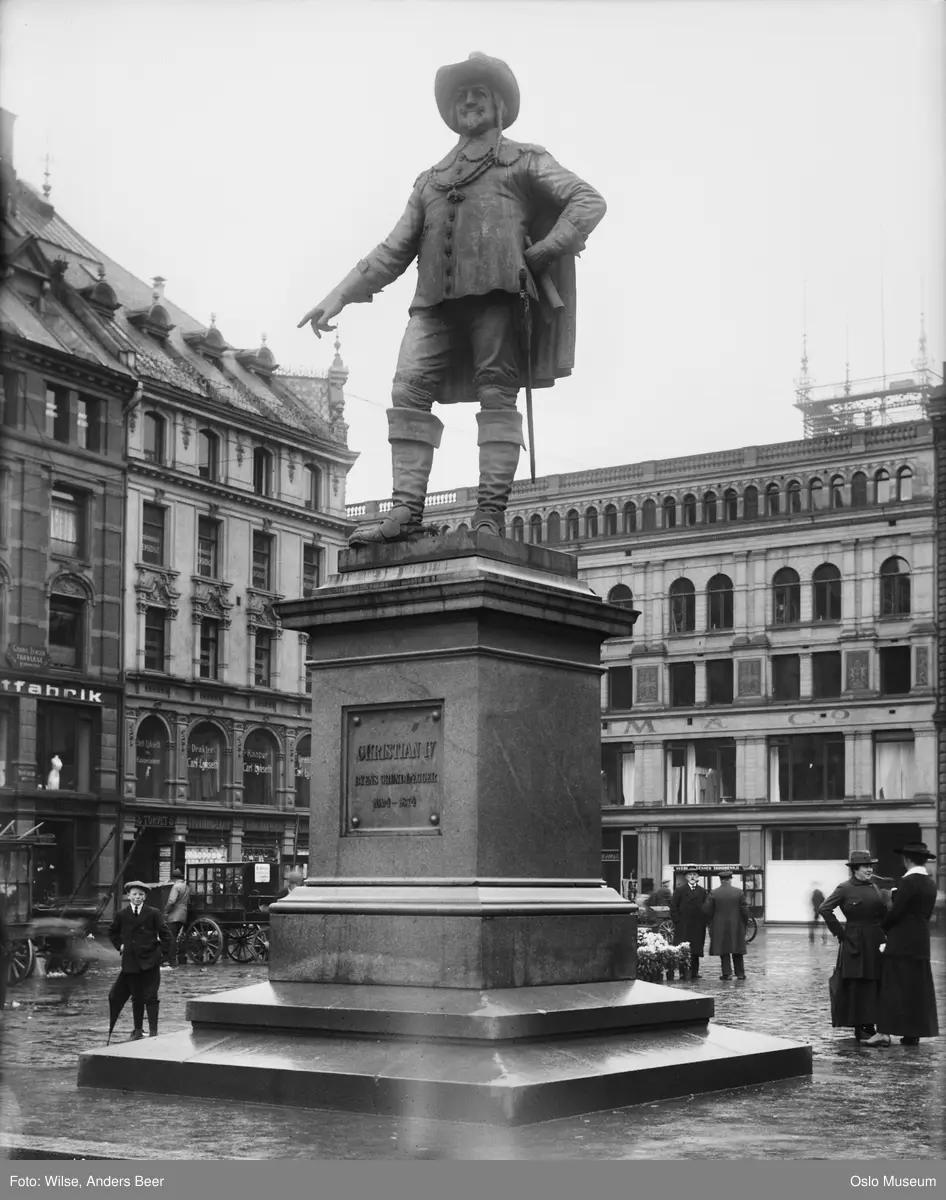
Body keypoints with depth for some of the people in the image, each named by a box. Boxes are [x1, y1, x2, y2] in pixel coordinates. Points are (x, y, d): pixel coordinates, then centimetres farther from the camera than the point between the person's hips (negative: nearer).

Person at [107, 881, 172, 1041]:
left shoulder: (154, 913, -4)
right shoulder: (121, 915, 3)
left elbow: (165, 934, 1)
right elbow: (112, 932, 20)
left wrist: (163, 952, -5)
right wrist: (119, 945, 9)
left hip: (150, 962, -2)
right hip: (130, 962, 2)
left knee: (150, 998, -1)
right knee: (136, 998, 9)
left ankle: (153, 1032, 2)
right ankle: (138, 1031, 17)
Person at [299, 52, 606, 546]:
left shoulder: (524, 161, 17)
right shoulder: (430, 180, 30)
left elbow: (589, 201, 6)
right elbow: (394, 250, 27)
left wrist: (543, 252, -7)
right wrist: (341, 295, 16)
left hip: (496, 290, -4)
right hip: (436, 299, 4)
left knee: (497, 393, -11)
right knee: (409, 389, -13)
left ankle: (491, 510, -15)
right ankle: (407, 509, -19)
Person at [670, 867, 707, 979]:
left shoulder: (702, 891, 13)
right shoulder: (679, 890, 5)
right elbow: (673, 907, 2)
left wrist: (703, 922, -1)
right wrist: (677, 921, -6)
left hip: (698, 927, 3)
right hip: (683, 927, -3)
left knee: (696, 951, 3)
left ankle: (694, 972, 8)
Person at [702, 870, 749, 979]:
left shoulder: (713, 893, -7)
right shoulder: (739, 892, -4)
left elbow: (706, 910, -5)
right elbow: (745, 910, -3)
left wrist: (710, 923, 9)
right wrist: (745, 923, 10)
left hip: (720, 927, -1)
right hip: (736, 926, 1)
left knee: (724, 951, 5)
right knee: (737, 951, 11)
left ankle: (727, 973, 2)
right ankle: (740, 973, 14)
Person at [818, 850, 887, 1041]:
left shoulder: (874, 887, 11)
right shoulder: (845, 888, -7)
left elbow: (883, 912, 17)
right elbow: (825, 909, -13)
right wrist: (840, 932, -12)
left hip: (875, 942, 6)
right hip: (855, 942, -6)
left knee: (875, 985, 8)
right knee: (856, 986, -1)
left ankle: (870, 1025, 16)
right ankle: (859, 1027, 5)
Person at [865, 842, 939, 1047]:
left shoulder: (909, 882, -15)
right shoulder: (930, 884, 10)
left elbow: (895, 912, -16)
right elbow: (925, 913, 12)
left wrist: (882, 927, 1)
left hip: (901, 943, -8)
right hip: (921, 943, 8)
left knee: (893, 986, -5)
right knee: (918, 988, 10)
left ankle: (884, 1032, -8)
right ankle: (913, 1033, 14)